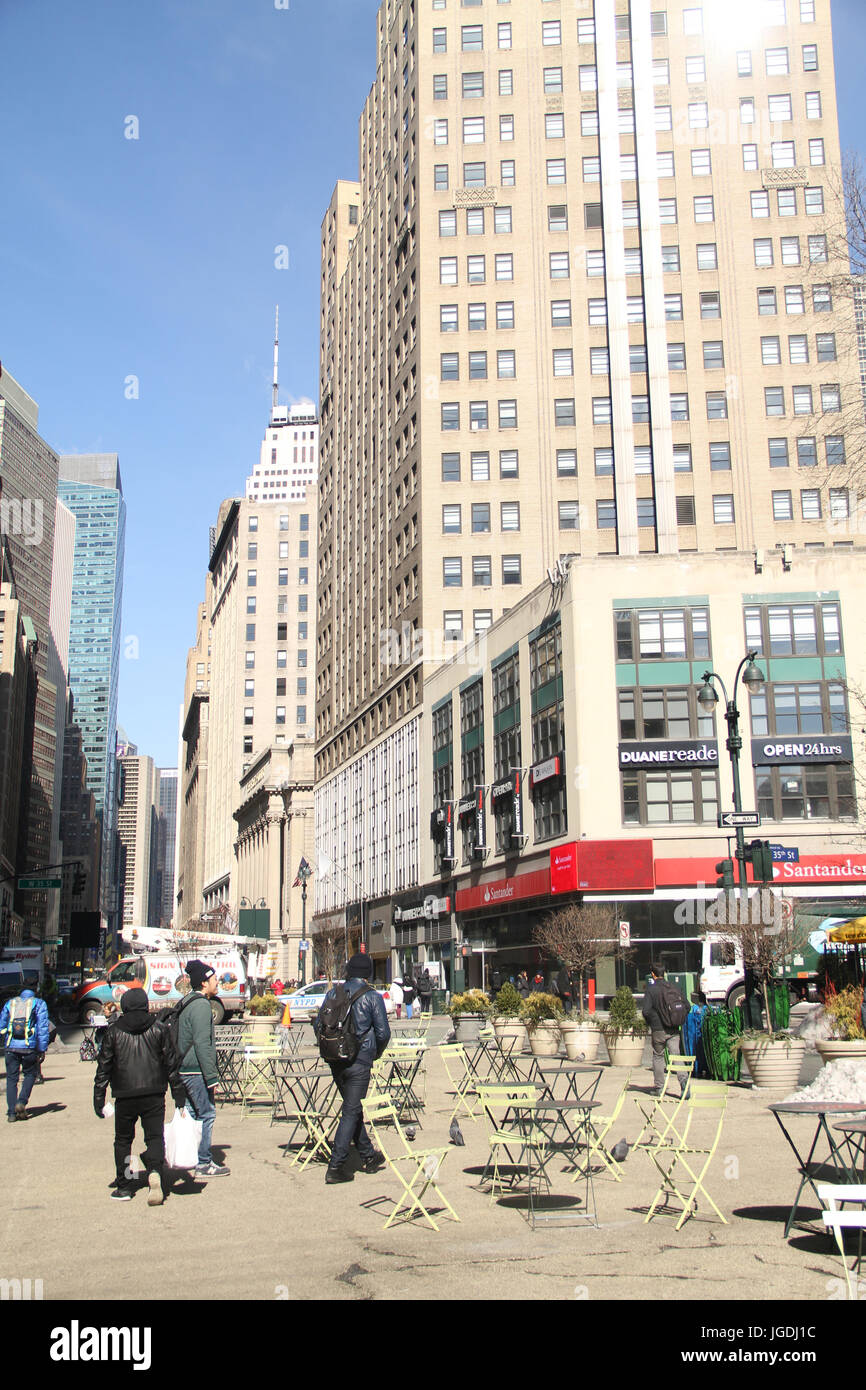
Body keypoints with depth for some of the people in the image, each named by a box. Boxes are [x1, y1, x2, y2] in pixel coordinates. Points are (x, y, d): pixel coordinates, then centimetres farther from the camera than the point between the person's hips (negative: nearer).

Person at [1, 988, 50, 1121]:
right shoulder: (39, 1004, 10)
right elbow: (42, 1028, 1)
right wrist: (42, 1050, 0)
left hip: (11, 1047, 2)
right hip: (29, 1047, -2)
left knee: (11, 1078, 8)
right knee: (30, 1074, 15)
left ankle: (11, 1113, 4)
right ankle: (21, 1102, -4)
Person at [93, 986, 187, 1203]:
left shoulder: (113, 1032, 3)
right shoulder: (158, 1029, 4)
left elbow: (104, 1067, 3)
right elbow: (171, 1063, 5)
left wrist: (99, 1098, 9)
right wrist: (179, 1094, 11)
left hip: (124, 1097, 0)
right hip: (154, 1095, 0)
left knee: (123, 1140, 14)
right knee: (155, 1136, 3)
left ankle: (124, 1186, 14)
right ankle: (155, 1172, -23)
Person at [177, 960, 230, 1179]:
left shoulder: (188, 1003, 16)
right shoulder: (201, 1005, -16)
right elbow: (202, 1044, -21)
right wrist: (212, 1076, -20)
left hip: (185, 1069, 10)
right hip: (196, 1071, -10)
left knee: (194, 1114, 15)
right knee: (206, 1114, -4)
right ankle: (204, 1164, -1)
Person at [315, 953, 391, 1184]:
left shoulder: (332, 994, 6)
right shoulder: (372, 996, -7)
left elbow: (318, 1026, 7)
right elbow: (383, 1032, -7)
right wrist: (377, 1053, 12)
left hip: (335, 1060, 5)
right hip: (359, 1060, -5)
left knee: (352, 1108, 18)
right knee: (351, 1111, -1)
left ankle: (368, 1156, 31)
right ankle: (335, 1166, -5)